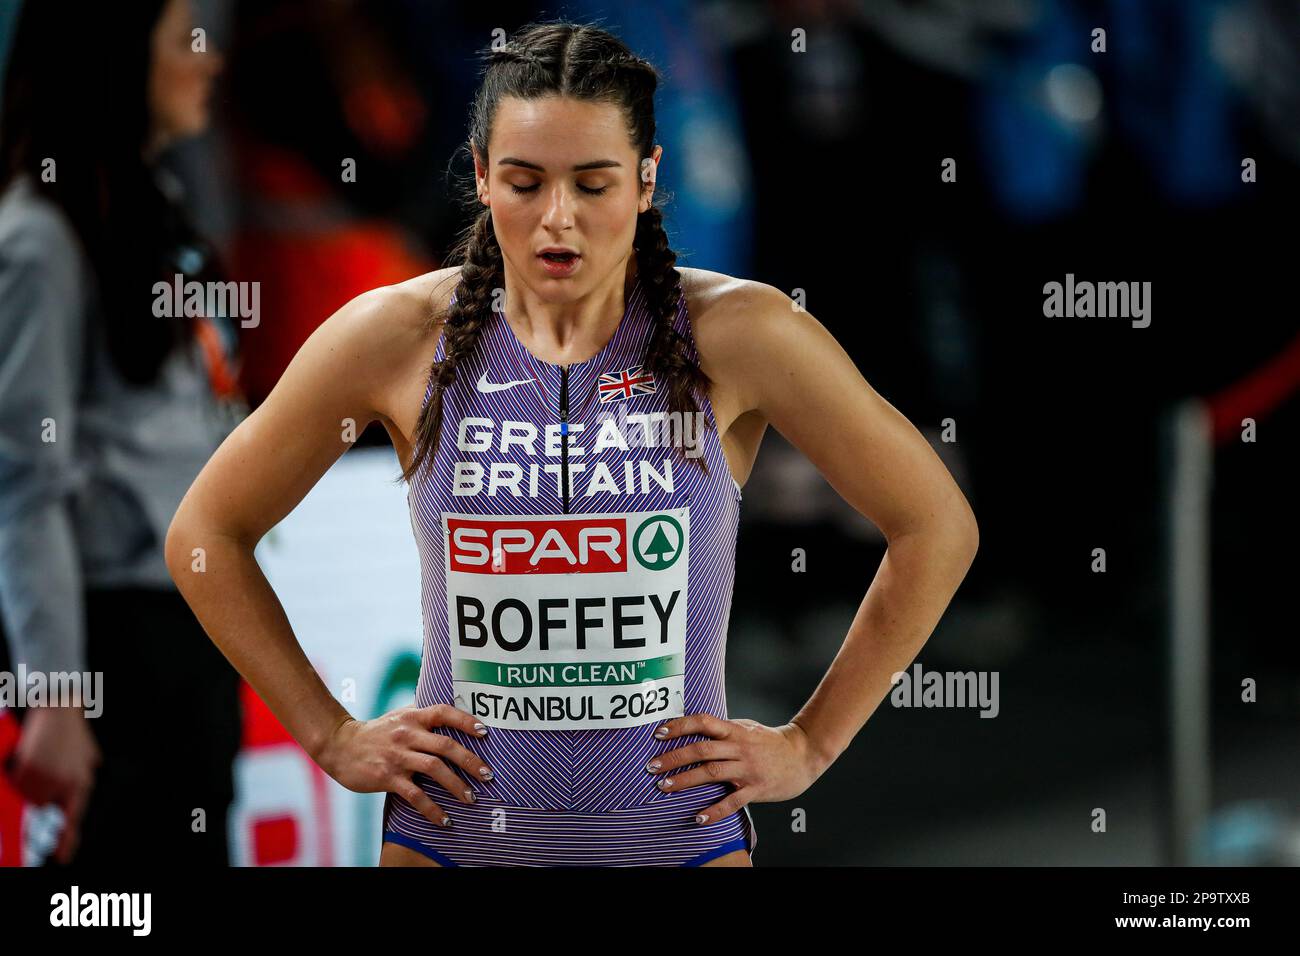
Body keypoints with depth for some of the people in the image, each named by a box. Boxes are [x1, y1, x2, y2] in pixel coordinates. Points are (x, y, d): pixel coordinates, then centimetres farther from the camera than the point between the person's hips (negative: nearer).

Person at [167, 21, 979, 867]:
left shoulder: (736, 337, -8)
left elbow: (937, 528, 1)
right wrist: (330, 736, 3)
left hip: (679, 833, 0)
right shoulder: (400, 338, -5)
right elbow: (206, 533, 6)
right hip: (451, 835, 1)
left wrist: (811, 744, 0)